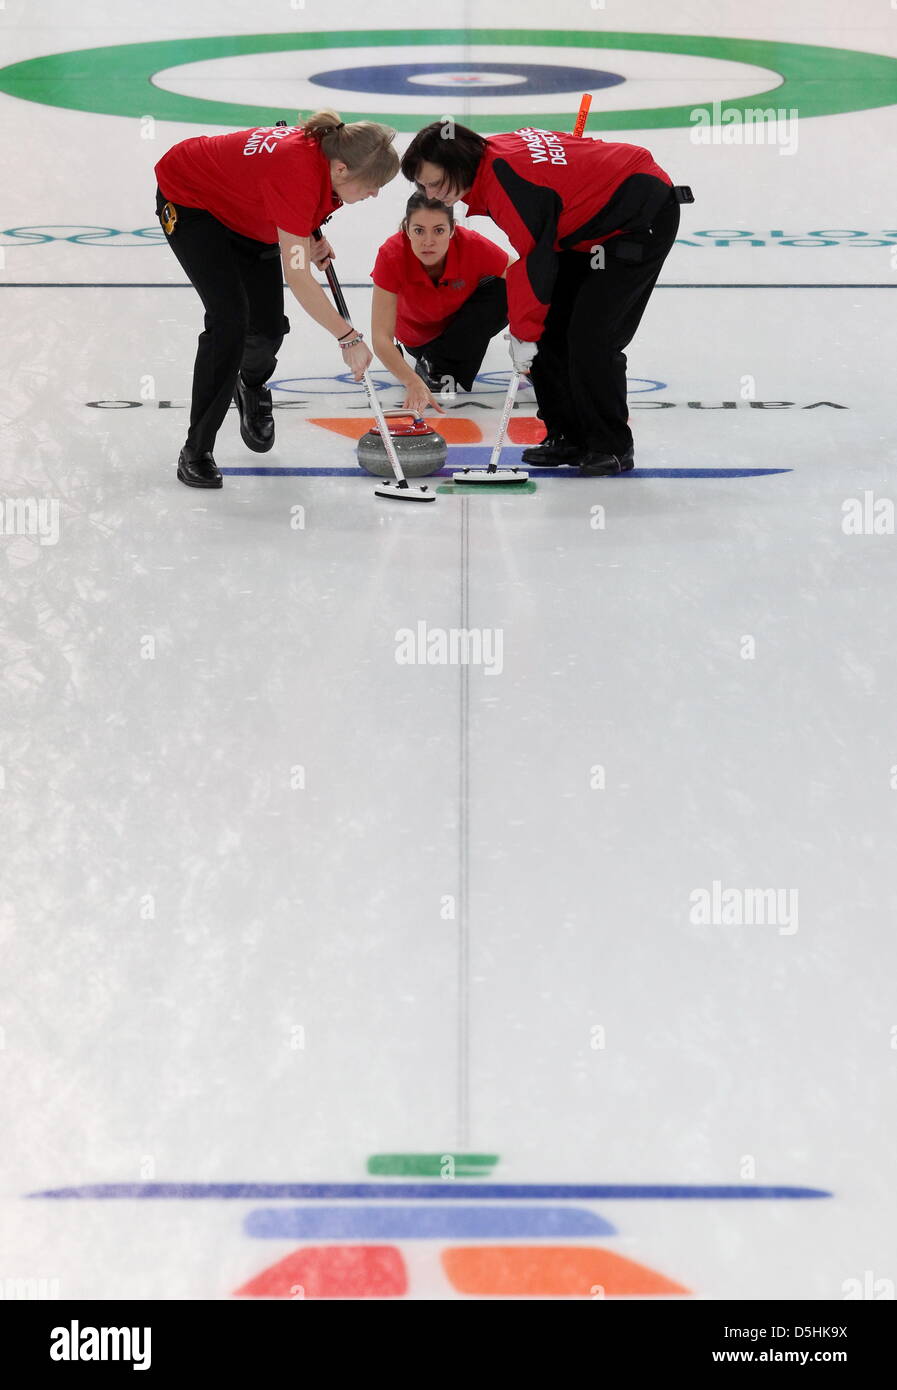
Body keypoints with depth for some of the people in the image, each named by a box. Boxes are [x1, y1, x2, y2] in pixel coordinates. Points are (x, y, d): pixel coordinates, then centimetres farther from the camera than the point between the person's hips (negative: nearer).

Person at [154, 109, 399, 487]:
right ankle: (196, 452, -11)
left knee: (268, 325, 2)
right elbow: (298, 275, -39)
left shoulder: (328, 151, -18)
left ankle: (251, 387, 40)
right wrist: (349, 338, -37)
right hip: (189, 200, -7)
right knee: (229, 318, -20)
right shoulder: (297, 172, -40)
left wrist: (312, 236, -6)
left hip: (245, 213, 7)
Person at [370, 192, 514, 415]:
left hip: (462, 317, 1)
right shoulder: (391, 255, -35)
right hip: (418, 336, -1)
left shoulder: (474, 246, -34)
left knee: (504, 294, -28)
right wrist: (413, 383, -52)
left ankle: (440, 364, -14)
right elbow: (381, 337, -37)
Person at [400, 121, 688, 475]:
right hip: (596, 223, 10)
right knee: (550, 327, 4)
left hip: (645, 216, -10)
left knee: (591, 334, -17)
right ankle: (569, 436, 12)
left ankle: (612, 446, -4)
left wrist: (524, 333, -16)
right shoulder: (490, 157, -2)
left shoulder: (508, 179, -30)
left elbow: (534, 261, -25)